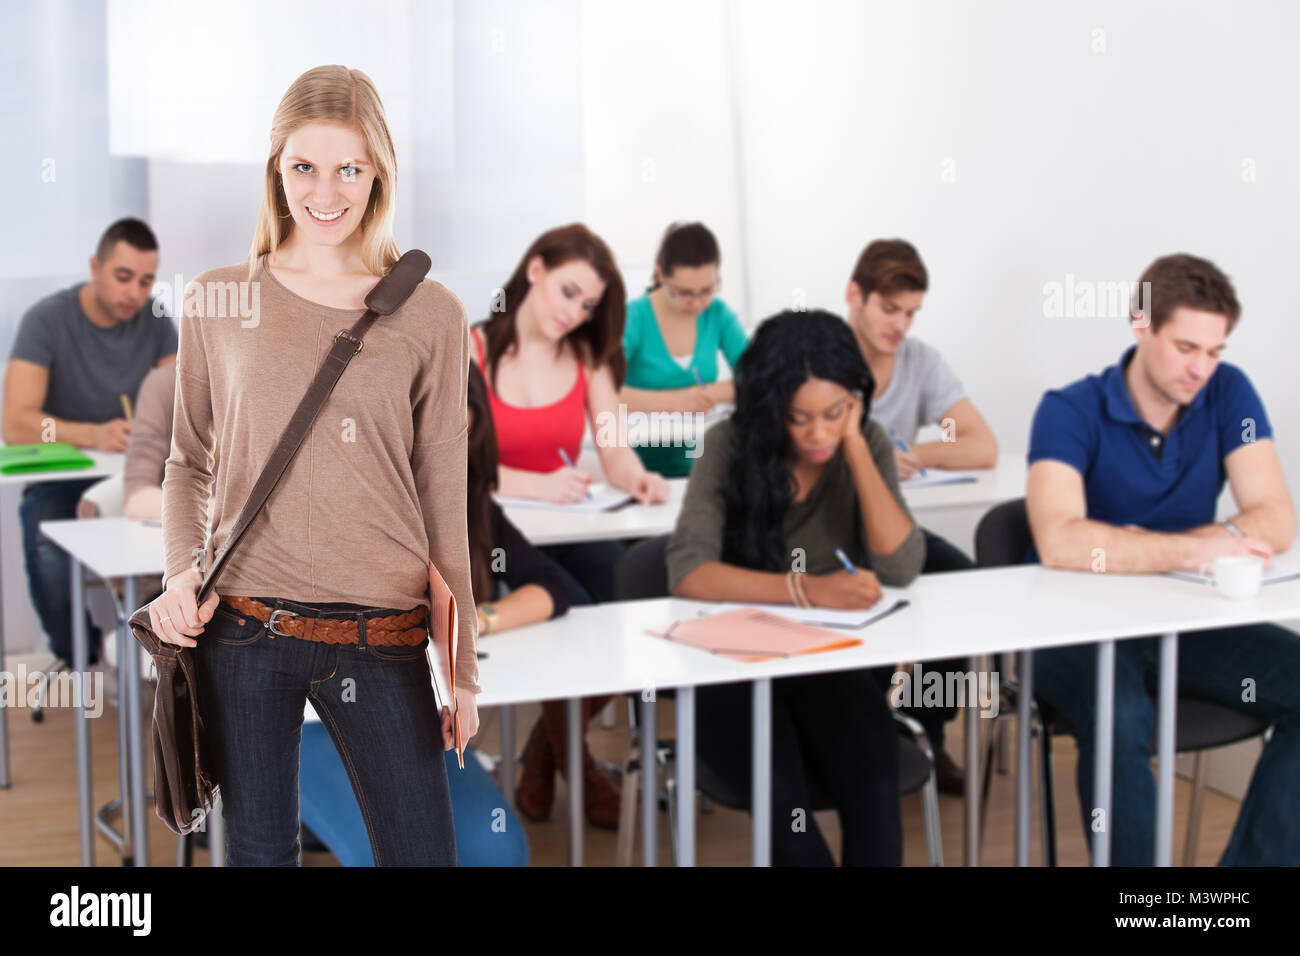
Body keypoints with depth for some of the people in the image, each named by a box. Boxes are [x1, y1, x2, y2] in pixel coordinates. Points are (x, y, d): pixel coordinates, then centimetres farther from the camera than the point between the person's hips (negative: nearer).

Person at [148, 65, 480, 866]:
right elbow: (188, 460, 14)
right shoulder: (219, 301, 4)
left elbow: (445, 499, 5)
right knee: (258, 849, 12)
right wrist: (181, 572, -4)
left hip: (382, 641, 0)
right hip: (242, 627, 1)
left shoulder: (431, 316, 2)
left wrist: (464, 667, 6)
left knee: (423, 852, 4)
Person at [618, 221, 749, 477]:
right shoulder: (633, 318, -7)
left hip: (698, 466, 3)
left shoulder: (718, 315, 5)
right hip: (641, 468, -3)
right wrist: (671, 402, -32)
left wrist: (716, 393, -20)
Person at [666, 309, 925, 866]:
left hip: (833, 662, 2)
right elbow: (688, 573, -21)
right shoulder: (732, 445, -9)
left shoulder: (867, 444, -1)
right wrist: (808, 589, -32)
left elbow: (901, 567, -13)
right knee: (781, 799, -31)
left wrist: (855, 447, -15)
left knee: (875, 795, -28)